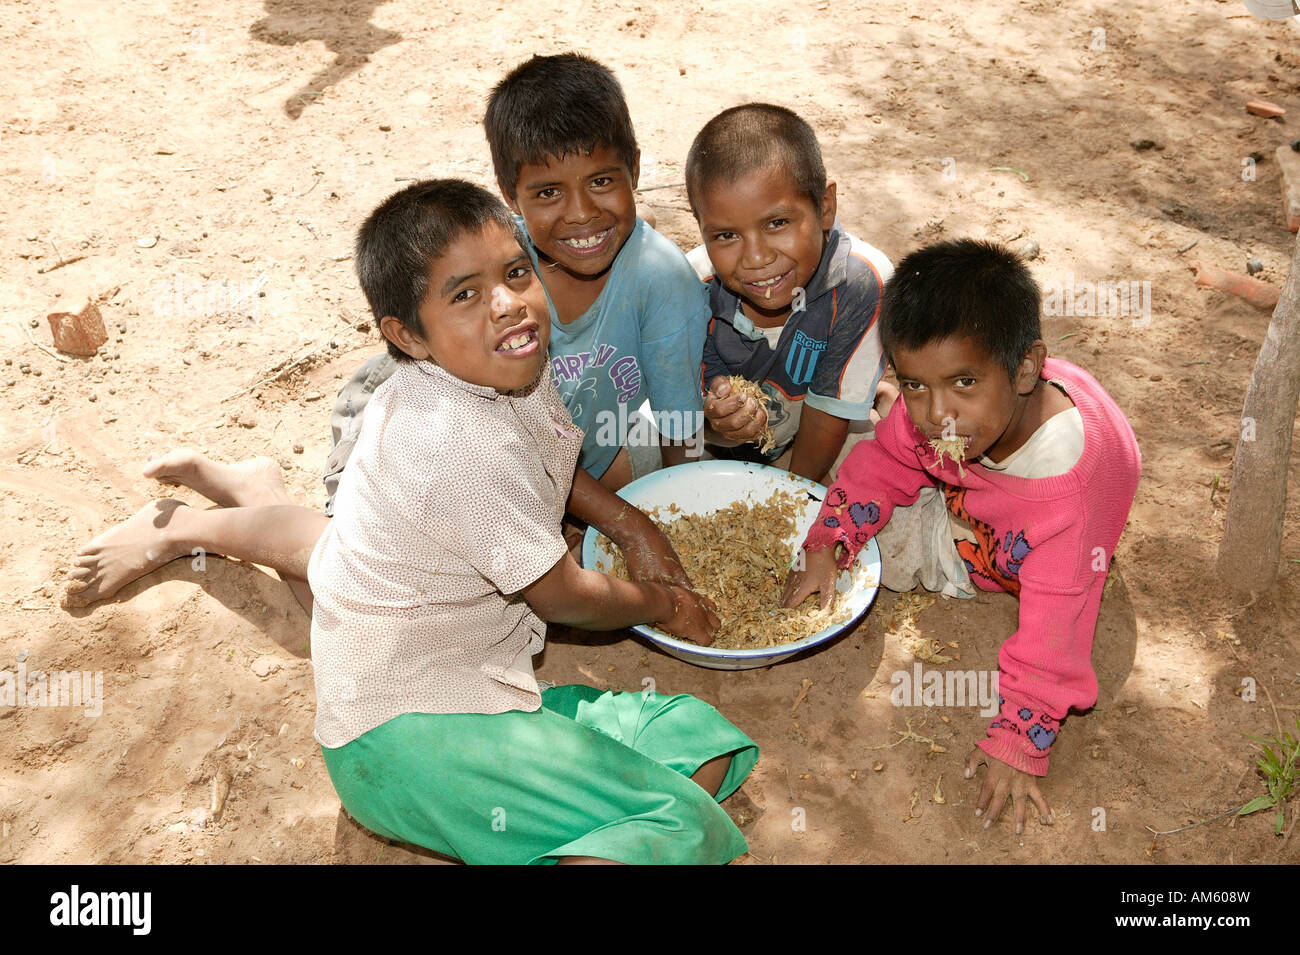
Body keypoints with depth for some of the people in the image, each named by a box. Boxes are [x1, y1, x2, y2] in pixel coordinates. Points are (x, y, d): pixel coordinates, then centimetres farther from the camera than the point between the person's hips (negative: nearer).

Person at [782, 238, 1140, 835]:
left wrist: (1019, 741, -38)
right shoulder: (929, 412, -32)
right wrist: (825, 549, -20)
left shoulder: (1070, 483, -46)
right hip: (962, 504, 5)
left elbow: (1055, 619, -41)